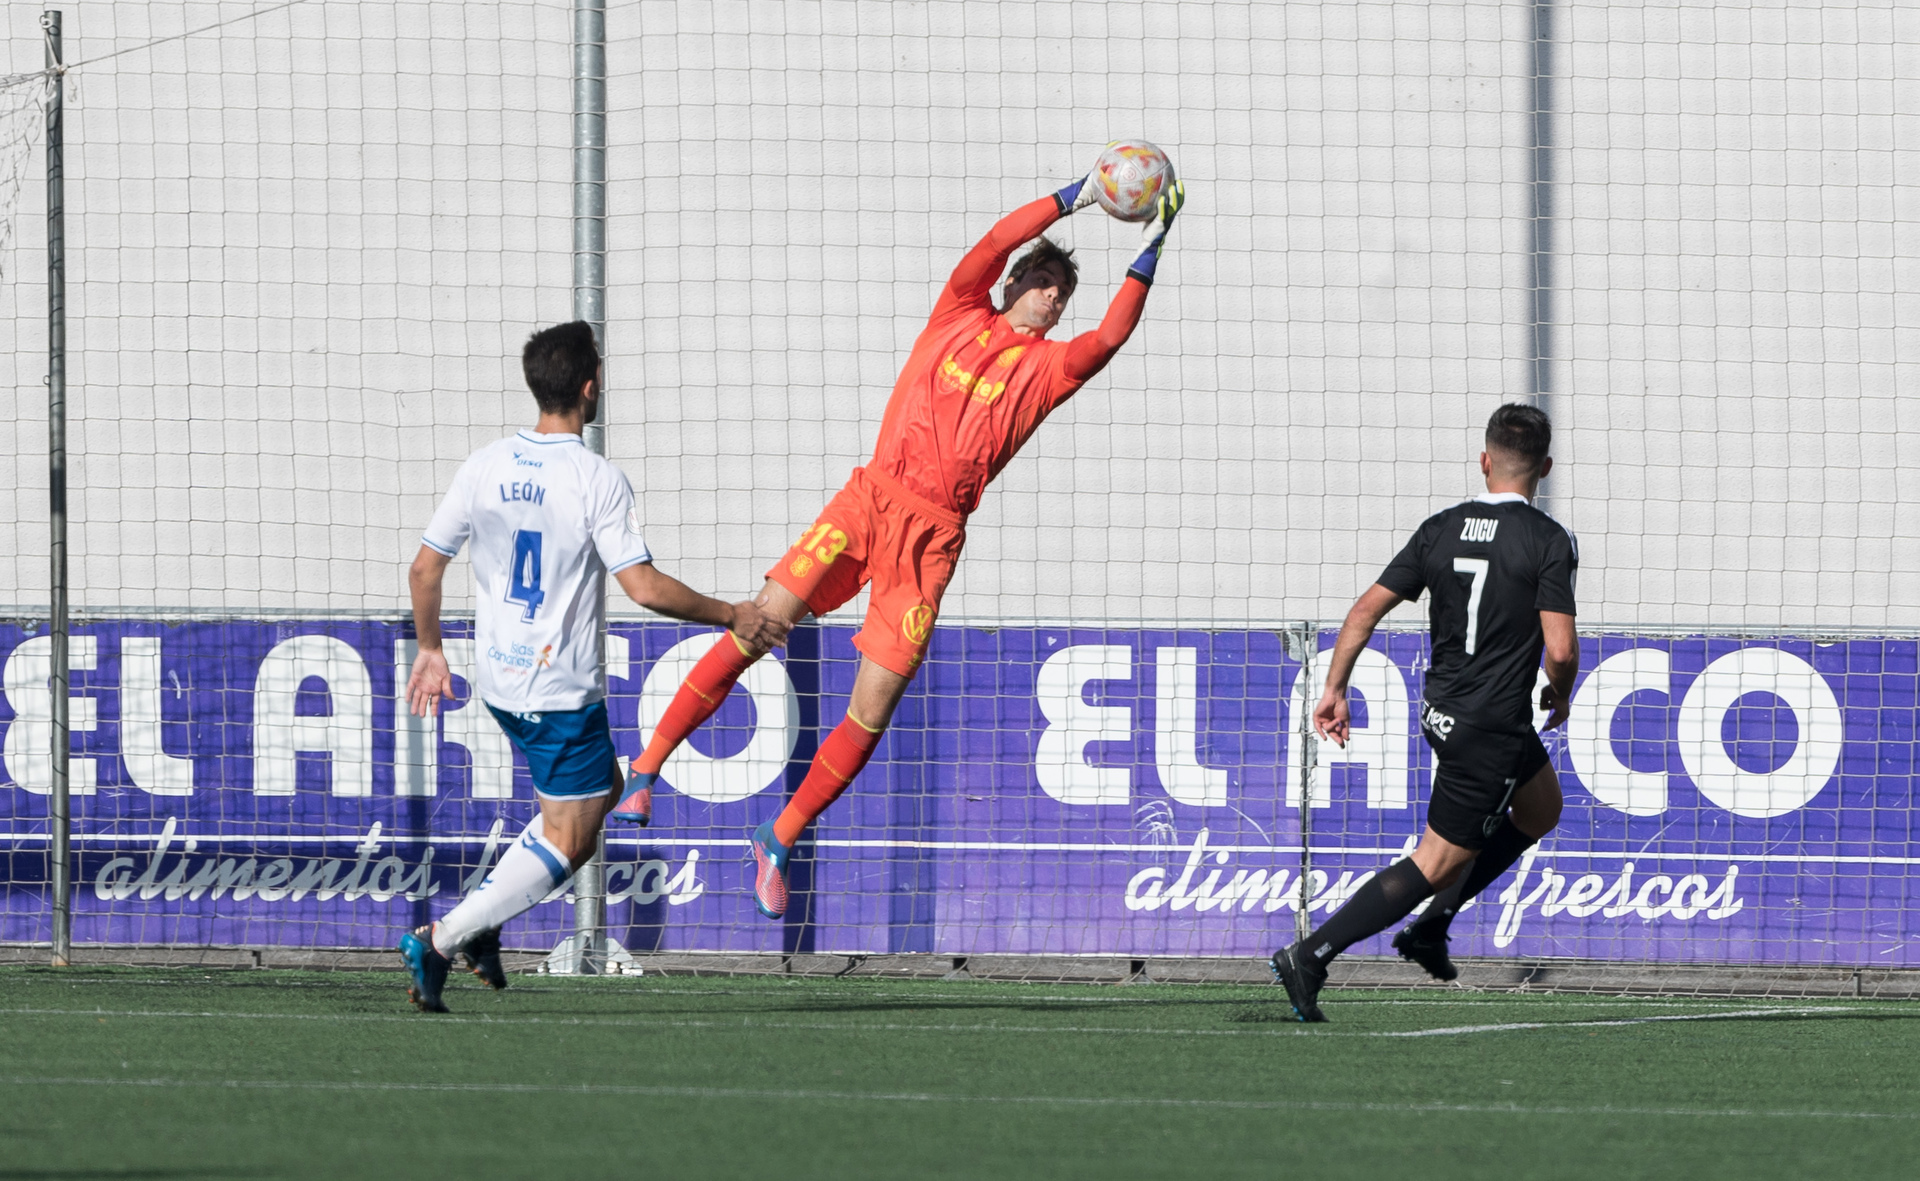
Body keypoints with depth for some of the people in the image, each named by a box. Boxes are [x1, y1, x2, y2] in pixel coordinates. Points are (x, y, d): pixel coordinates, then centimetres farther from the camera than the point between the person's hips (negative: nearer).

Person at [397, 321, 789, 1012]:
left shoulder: (485, 467, 0)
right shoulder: (597, 481, -16)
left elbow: (424, 569, 4)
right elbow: (644, 587, -20)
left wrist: (430, 650, 20)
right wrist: (731, 617, -7)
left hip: (499, 681, 7)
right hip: (563, 689, -7)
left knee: (603, 792, 25)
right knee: (567, 844, 3)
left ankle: (482, 921, 14)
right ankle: (441, 941, -9)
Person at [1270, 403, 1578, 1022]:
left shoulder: (1440, 529, 1)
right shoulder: (1549, 541, -15)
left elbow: (1366, 609, 0)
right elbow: (1561, 650, -21)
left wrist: (1334, 690, 8)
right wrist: (1560, 696, 1)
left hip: (1441, 709, 7)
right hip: (1492, 727, -7)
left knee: (1540, 810, 29)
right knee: (1438, 863, -1)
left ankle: (1432, 925, 24)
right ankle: (1311, 956, -10)